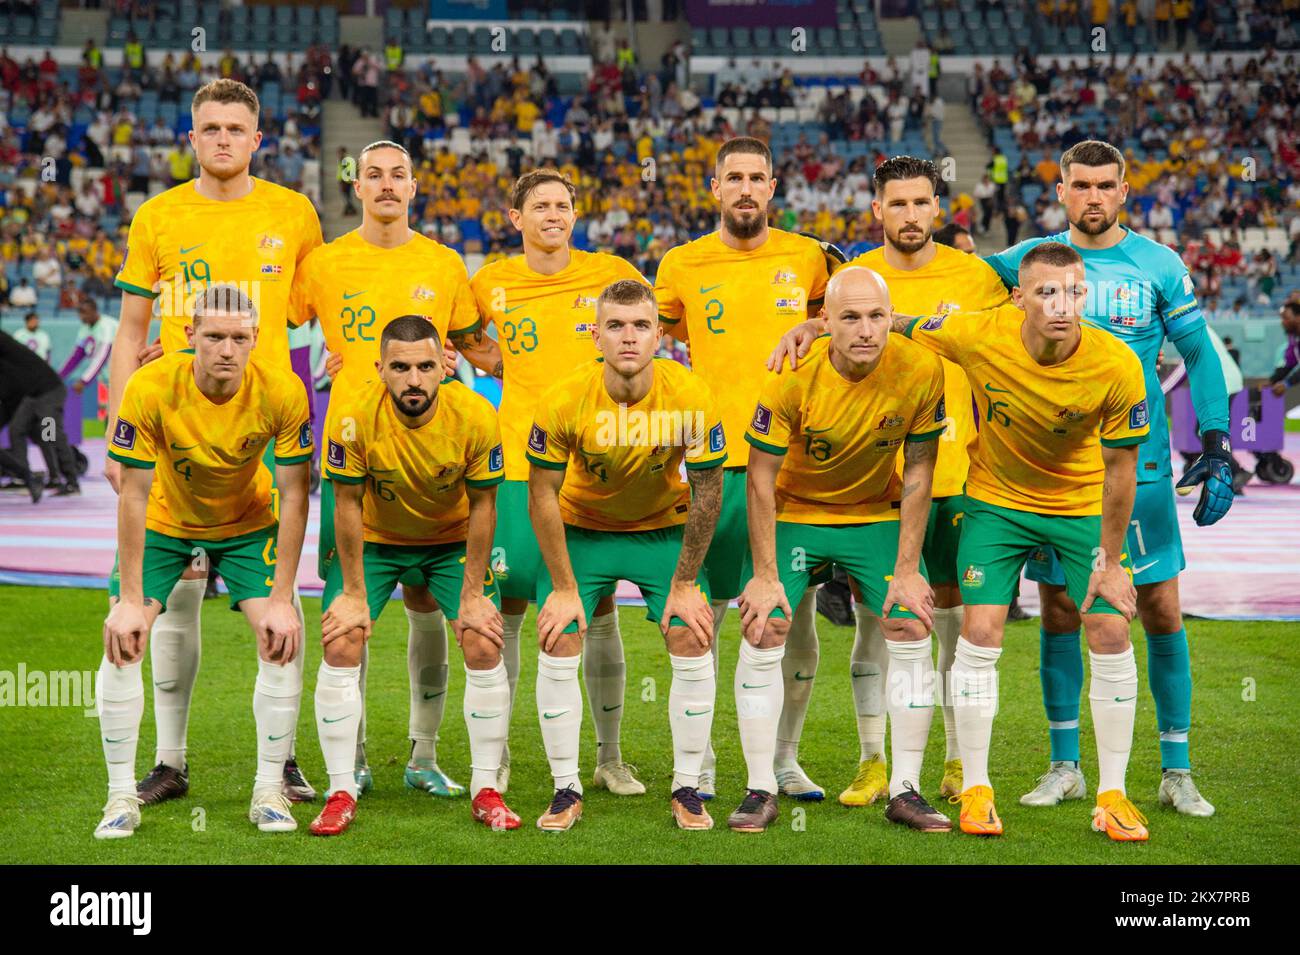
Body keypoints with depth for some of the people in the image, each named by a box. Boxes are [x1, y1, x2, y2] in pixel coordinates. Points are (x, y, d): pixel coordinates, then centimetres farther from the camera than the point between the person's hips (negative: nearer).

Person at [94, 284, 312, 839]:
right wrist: (129, 600, -22)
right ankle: (121, 796, 0)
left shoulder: (282, 392, -27)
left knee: (284, 638, -15)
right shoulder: (149, 389, -30)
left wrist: (282, 597, -21)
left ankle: (269, 792, 1)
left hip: (248, 524, 1)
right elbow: (134, 495, -22)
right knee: (122, 641, -14)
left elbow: (293, 495, -19)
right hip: (165, 523, 0)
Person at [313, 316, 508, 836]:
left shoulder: (475, 416, -27)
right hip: (373, 539, 0)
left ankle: (486, 790, 4)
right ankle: (341, 793, 0)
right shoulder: (355, 416, -29)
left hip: (452, 540, 1)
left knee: (485, 646, -12)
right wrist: (354, 594, -13)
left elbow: (482, 505, -13)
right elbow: (348, 505, -16)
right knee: (340, 646, -13)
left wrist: (474, 593, -11)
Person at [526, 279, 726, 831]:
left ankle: (687, 790, 4)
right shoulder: (563, 402, -25)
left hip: (665, 528, 0)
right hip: (582, 528, 0)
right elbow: (543, 497, -14)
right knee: (557, 646, -11)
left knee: (693, 644, -11)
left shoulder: (692, 399, -24)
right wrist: (564, 588, -13)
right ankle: (566, 791, 4)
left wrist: (684, 584, -10)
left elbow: (706, 494, -13)